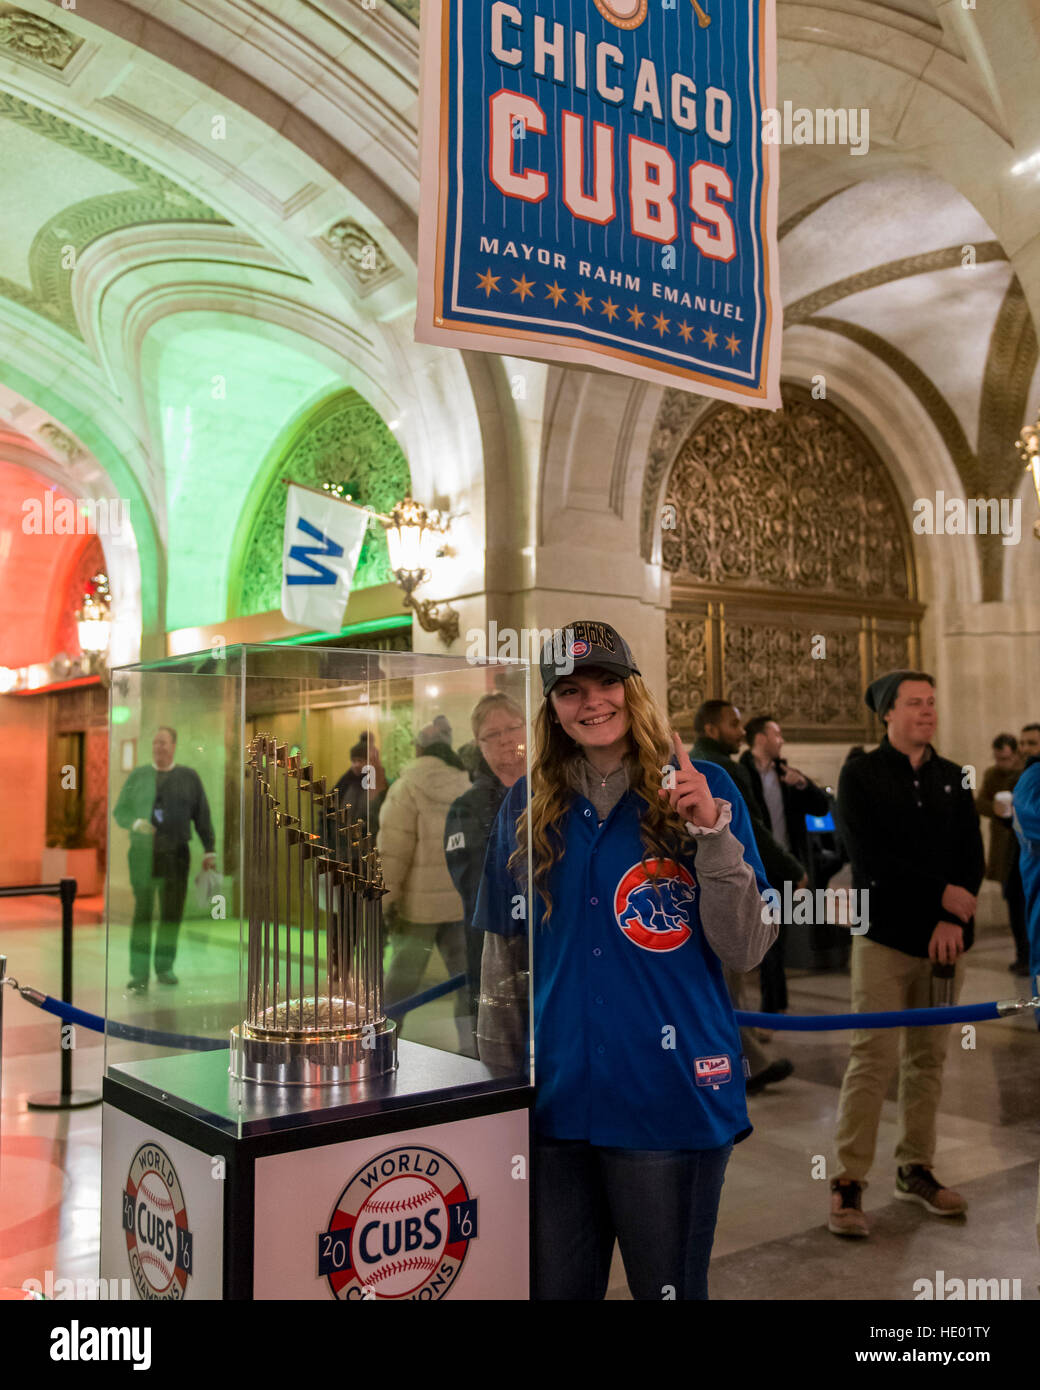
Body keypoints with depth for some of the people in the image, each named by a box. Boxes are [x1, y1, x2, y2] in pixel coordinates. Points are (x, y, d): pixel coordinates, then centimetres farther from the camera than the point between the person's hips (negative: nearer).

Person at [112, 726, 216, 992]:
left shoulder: (189, 777, 7)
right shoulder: (137, 776, 9)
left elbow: (202, 816, 7)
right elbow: (120, 812, 8)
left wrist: (210, 850, 2)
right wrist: (136, 823, -14)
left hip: (176, 855, 1)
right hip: (142, 853, 0)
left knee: (172, 913, 4)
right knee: (142, 913, -4)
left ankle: (164, 967, 19)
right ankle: (139, 974, -2)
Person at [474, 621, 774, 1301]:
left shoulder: (703, 789, -3)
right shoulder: (527, 806, 4)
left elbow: (745, 950, -8)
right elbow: (505, 962, 10)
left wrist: (712, 831, -19)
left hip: (672, 1099, -2)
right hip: (556, 1099, 3)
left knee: (669, 1286, 14)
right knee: (555, 1286, 17)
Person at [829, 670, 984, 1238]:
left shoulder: (952, 777, 12)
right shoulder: (860, 775, -1)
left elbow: (972, 856, 5)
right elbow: (870, 855, -11)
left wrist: (953, 920, -9)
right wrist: (942, 892, -13)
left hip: (943, 937, 5)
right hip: (885, 935, -4)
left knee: (929, 1059, 9)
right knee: (875, 1057, -7)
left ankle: (916, 1170, 22)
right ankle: (849, 1181, 1)